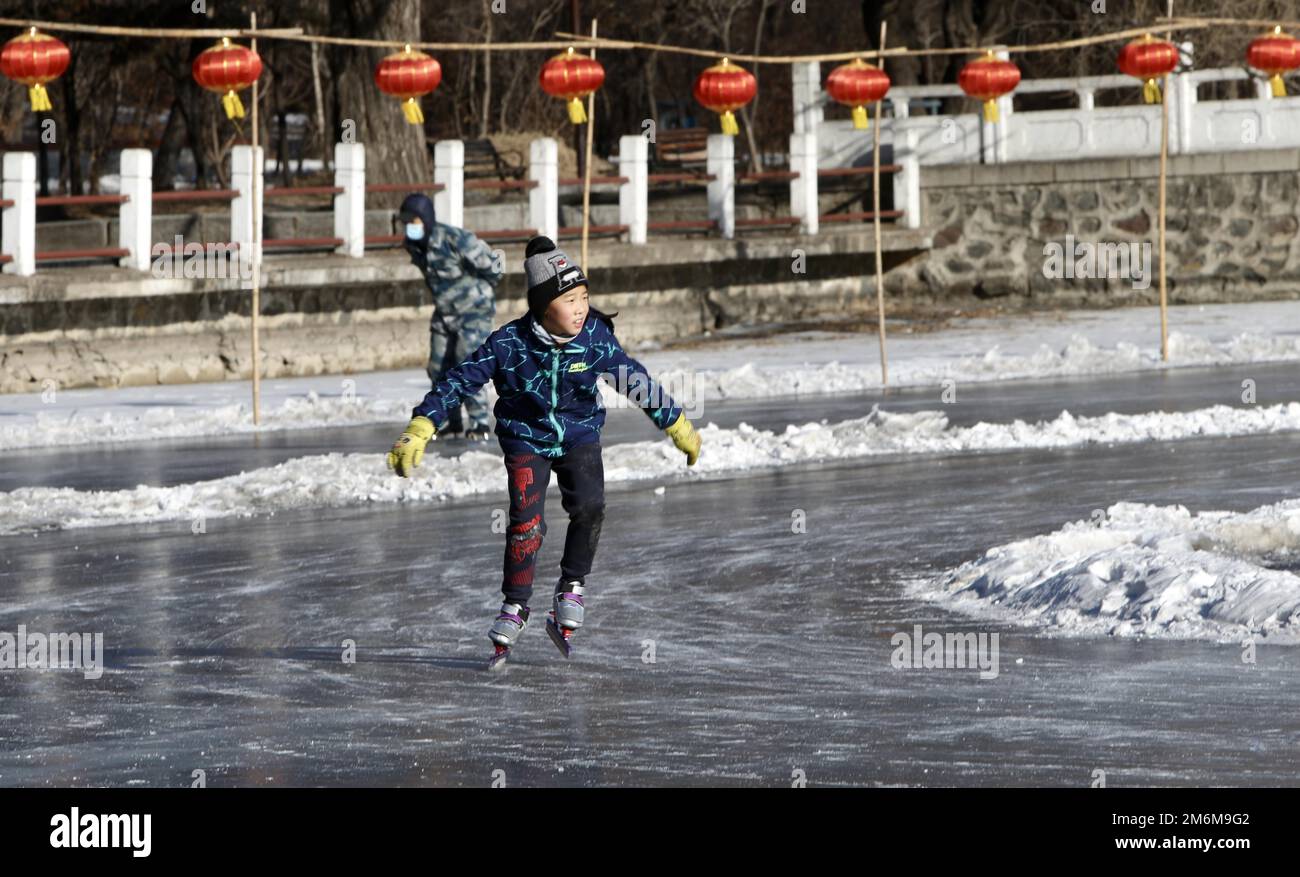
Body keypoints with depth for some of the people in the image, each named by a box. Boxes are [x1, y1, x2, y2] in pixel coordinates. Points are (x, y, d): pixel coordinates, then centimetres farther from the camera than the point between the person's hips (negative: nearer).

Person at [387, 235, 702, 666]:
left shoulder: (596, 339, -16)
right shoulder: (509, 344, -22)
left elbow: (636, 381, -3)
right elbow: (458, 382, -17)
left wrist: (679, 427, 5)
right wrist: (419, 431, -24)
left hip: (578, 436, 2)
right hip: (526, 439, -1)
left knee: (588, 506, -23)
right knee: (527, 521, -17)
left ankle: (571, 587, 0)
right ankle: (514, 607, 2)